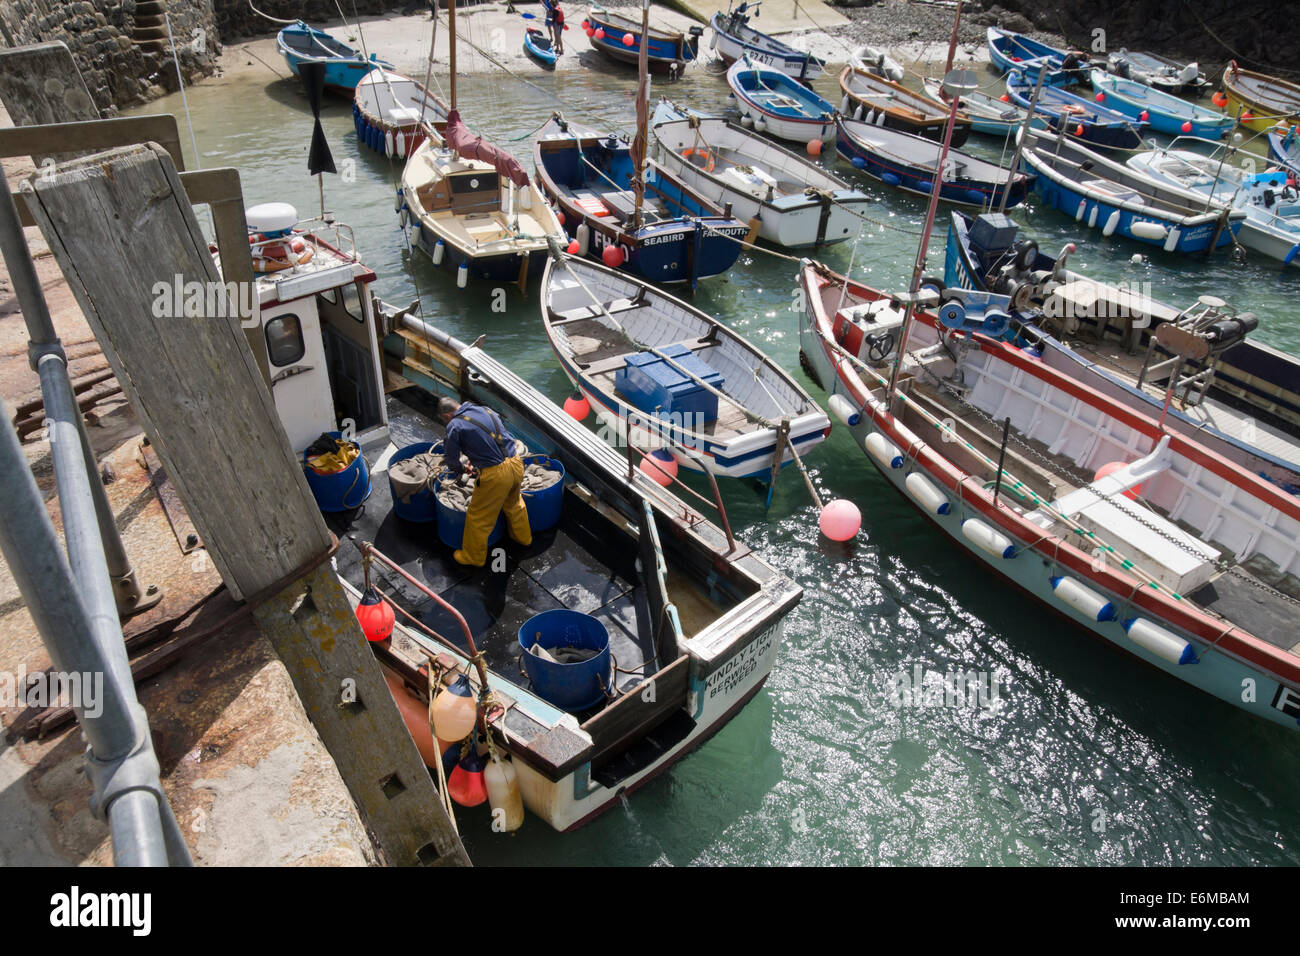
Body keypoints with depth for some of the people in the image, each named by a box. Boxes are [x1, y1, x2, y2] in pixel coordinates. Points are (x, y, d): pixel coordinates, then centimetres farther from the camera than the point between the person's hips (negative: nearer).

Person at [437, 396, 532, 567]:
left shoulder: (455, 426, -7)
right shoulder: (486, 410, 13)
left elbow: (452, 459, 1)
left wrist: (458, 473, 22)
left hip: (495, 474, -7)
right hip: (516, 463, 7)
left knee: (478, 517, 14)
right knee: (514, 503, 34)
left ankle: (474, 557, 31)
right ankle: (523, 537, 55)